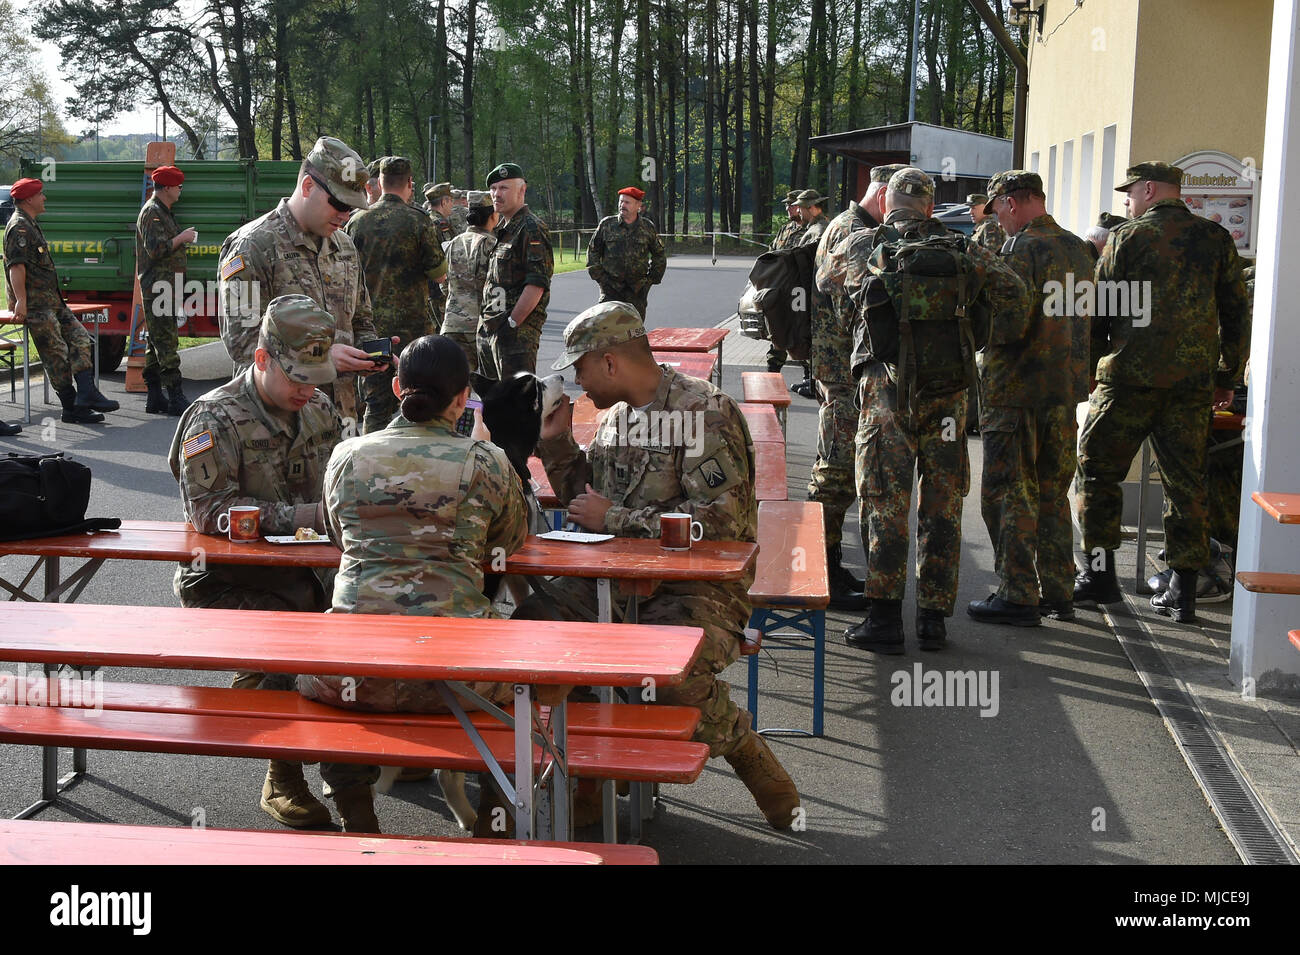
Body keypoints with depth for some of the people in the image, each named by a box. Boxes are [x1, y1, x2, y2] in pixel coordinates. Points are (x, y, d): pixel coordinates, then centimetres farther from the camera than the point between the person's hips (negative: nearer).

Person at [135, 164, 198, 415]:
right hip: (157, 287, -11)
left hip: (167, 288, 11)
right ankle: (176, 399, -15)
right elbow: (155, 249, -20)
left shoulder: (164, 212, 23)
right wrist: (181, 238, -12)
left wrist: (183, 238, 18)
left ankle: (154, 398, 13)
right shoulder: (152, 212, -10)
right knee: (165, 343, -12)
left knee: (156, 343, 10)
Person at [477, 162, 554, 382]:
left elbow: (537, 284, -19)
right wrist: (486, 323, 15)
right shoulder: (500, 230, 19)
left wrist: (511, 323, -19)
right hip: (488, 330, 10)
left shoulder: (531, 229, -11)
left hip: (517, 331, -10)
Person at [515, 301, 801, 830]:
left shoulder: (705, 411, -12)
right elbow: (585, 499, 27)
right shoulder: (617, 415, 14)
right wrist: (556, 442, 10)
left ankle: (750, 755, -7)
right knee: (532, 622, -13)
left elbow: (719, 518, -22)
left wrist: (616, 518, -16)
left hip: (701, 584, -7)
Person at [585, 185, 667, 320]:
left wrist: (651, 279, 9)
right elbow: (593, 251, 11)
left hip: (637, 289, 1)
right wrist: (599, 276, 3)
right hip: (610, 287, -1)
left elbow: (659, 256, 17)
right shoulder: (607, 224, 4)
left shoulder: (648, 227, 5)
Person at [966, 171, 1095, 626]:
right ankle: (1058, 592, 20)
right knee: (1053, 493, 15)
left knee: (1007, 493, 0)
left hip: (1016, 388, -8)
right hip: (1066, 387, 8)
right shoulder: (1078, 249, 11)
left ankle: (1018, 596, 2)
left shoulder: (1022, 248, -14)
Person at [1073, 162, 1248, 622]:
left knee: (1097, 468, 8)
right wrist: (1227, 376, 17)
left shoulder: (1126, 238, -2)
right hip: (1193, 380, 4)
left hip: (1131, 374, -4)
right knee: (1186, 481, 8)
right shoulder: (1215, 239, 8)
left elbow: (1098, 311, 0)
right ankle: (1183, 590, 9)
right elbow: (1236, 312, 10)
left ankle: (1100, 572, 4)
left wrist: (1087, 368, 11)